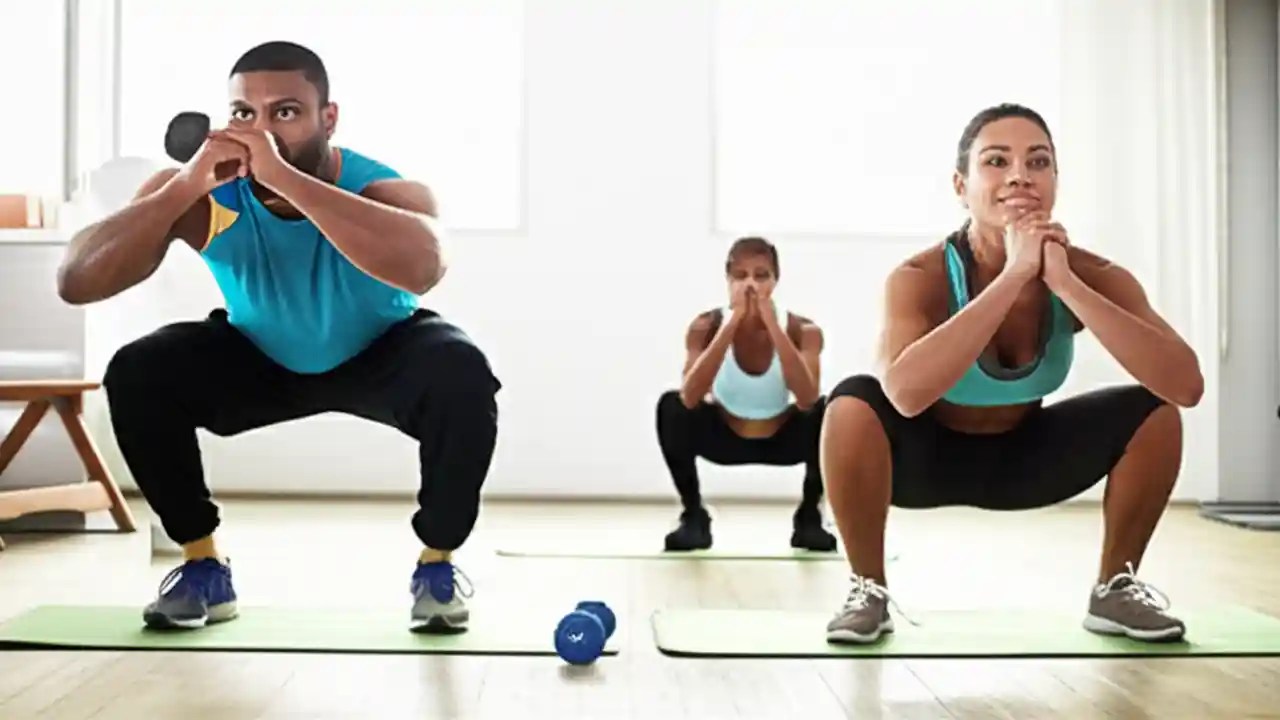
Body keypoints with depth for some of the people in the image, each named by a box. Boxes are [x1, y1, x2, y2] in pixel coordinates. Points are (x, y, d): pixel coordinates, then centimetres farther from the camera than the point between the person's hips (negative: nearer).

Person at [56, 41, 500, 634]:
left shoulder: (385, 188, -34)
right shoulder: (201, 195, -26)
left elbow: (422, 268, -59)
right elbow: (74, 283, -35)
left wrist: (284, 178, -60)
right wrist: (184, 188, -47)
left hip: (381, 355, -2)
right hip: (260, 357, 3)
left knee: (462, 375, -33)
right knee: (135, 375, -21)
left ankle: (437, 563, -8)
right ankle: (204, 565, 0)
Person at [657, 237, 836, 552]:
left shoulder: (803, 330, -22)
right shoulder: (705, 326, -22)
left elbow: (807, 399, -40)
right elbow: (690, 397, -39)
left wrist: (771, 323, -42)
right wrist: (734, 320, -41)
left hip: (782, 440, 0)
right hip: (725, 438, 0)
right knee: (672, 405, -28)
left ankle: (808, 517, -8)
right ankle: (693, 517, -9)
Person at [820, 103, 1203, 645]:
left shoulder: (1091, 276, -19)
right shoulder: (919, 277, -28)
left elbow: (1186, 385, -33)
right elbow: (905, 393, -49)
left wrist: (1064, 284, -40)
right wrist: (1013, 276, -46)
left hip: (1026, 457, 3)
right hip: (929, 458, -3)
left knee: (1153, 410, -17)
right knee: (854, 404, -33)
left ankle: (1115, 588, 5)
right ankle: (868, 590, -11)